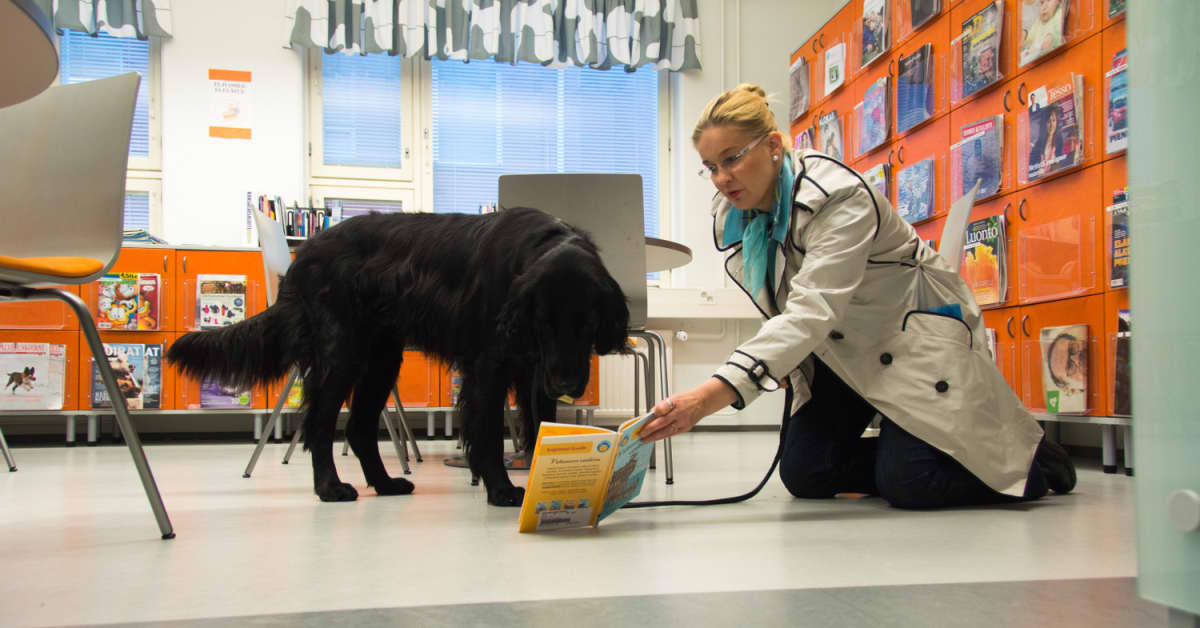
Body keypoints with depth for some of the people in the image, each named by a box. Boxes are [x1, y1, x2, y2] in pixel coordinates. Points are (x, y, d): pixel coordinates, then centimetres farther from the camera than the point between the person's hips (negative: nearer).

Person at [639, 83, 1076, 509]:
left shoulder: (838, 196, -30)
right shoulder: (729, 215, -6)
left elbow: (812, 311, -43)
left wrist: (708, 399, -53)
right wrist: (781, 357, -14)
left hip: (915, 332, -7)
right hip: (843, 350, 7)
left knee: (906, 484, -18)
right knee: (803, 475, -6)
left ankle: (1033, 458, 10)